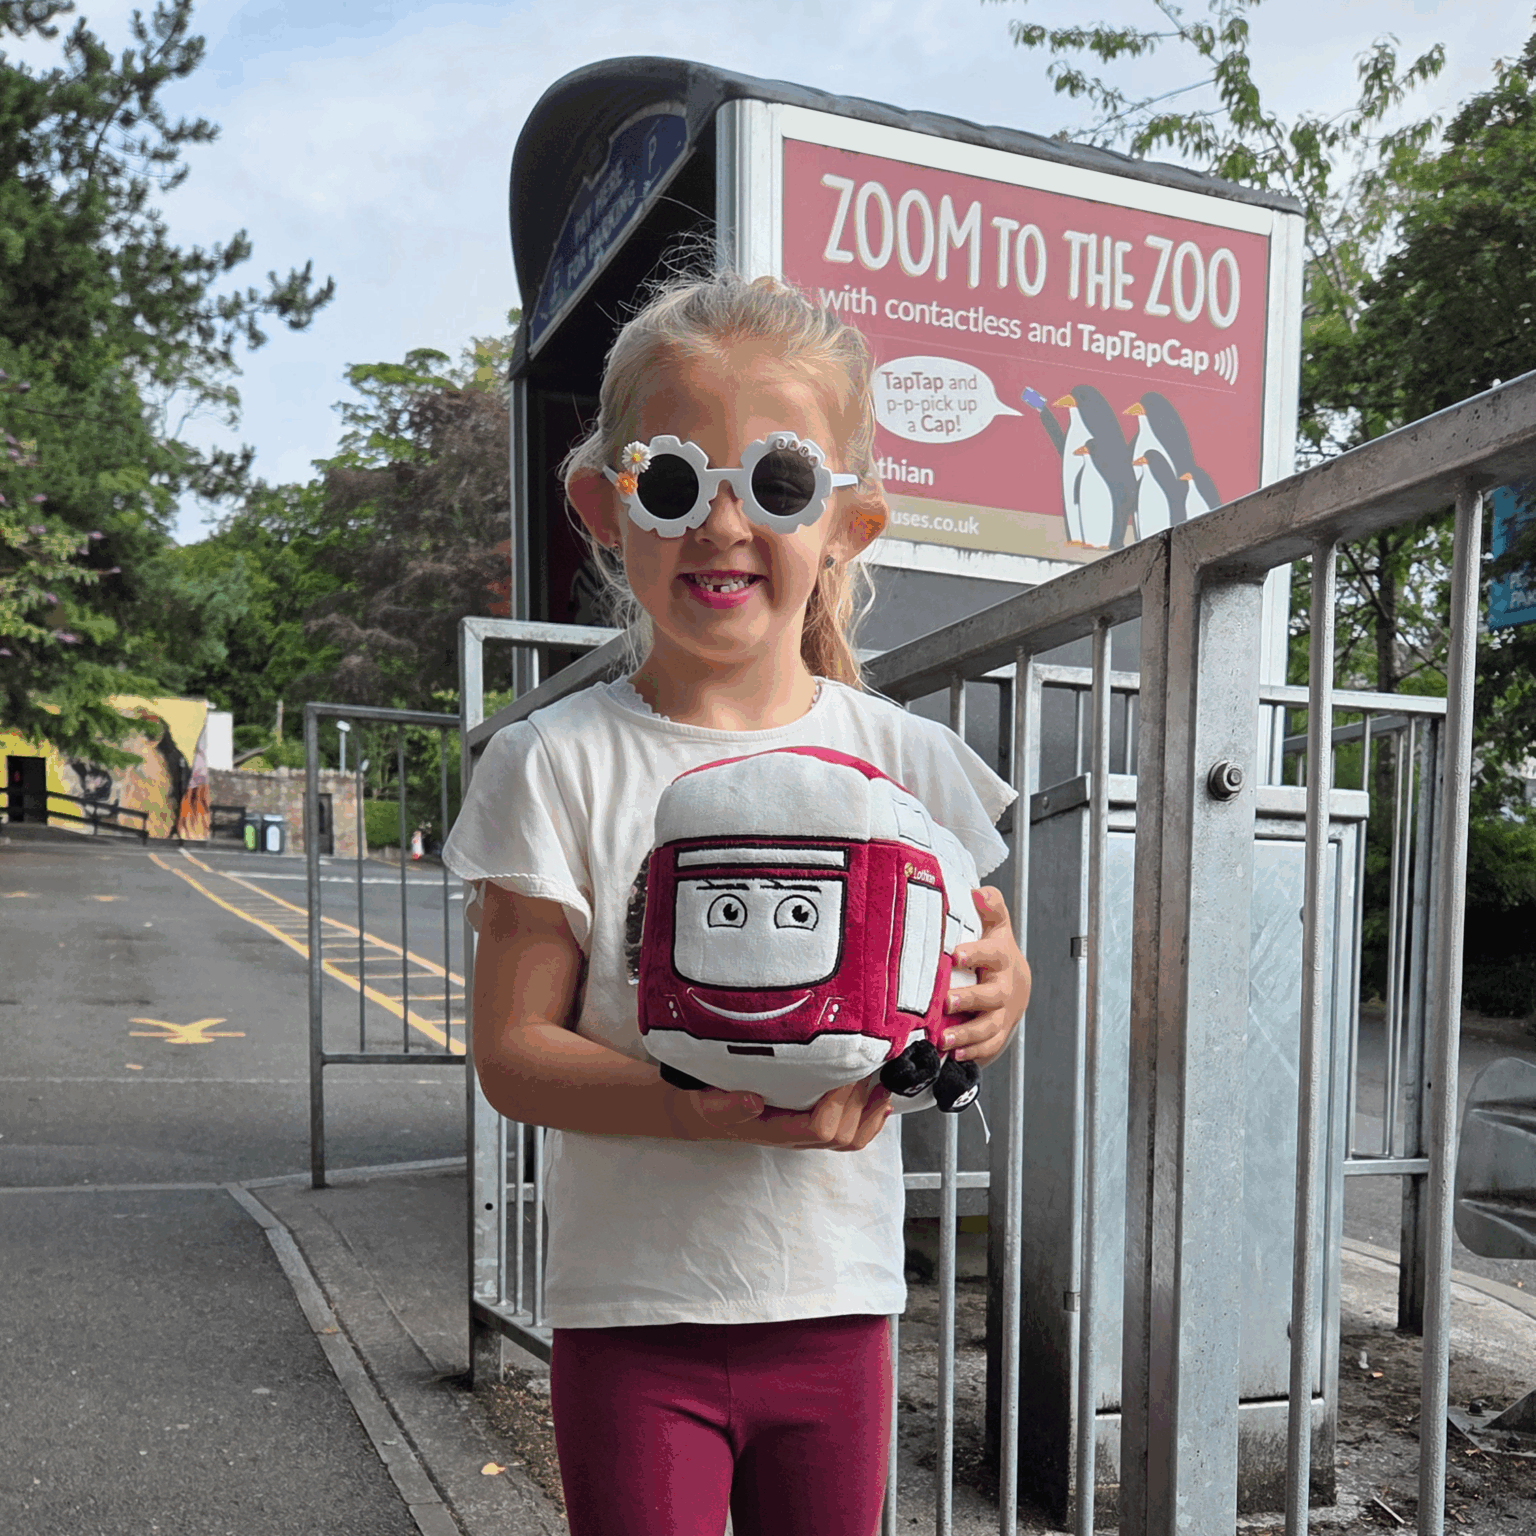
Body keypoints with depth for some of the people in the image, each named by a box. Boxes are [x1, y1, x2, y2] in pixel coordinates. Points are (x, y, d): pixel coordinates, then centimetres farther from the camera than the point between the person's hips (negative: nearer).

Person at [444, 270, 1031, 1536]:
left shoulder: (901, 757, -2)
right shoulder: (562, 764, -10)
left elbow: (975, 977, 8)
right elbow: (513, 1051, -11)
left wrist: (995, 996, -16)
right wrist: (725, 1113, -25)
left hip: (838, 1308, 3)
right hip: (635, 1320, -2)